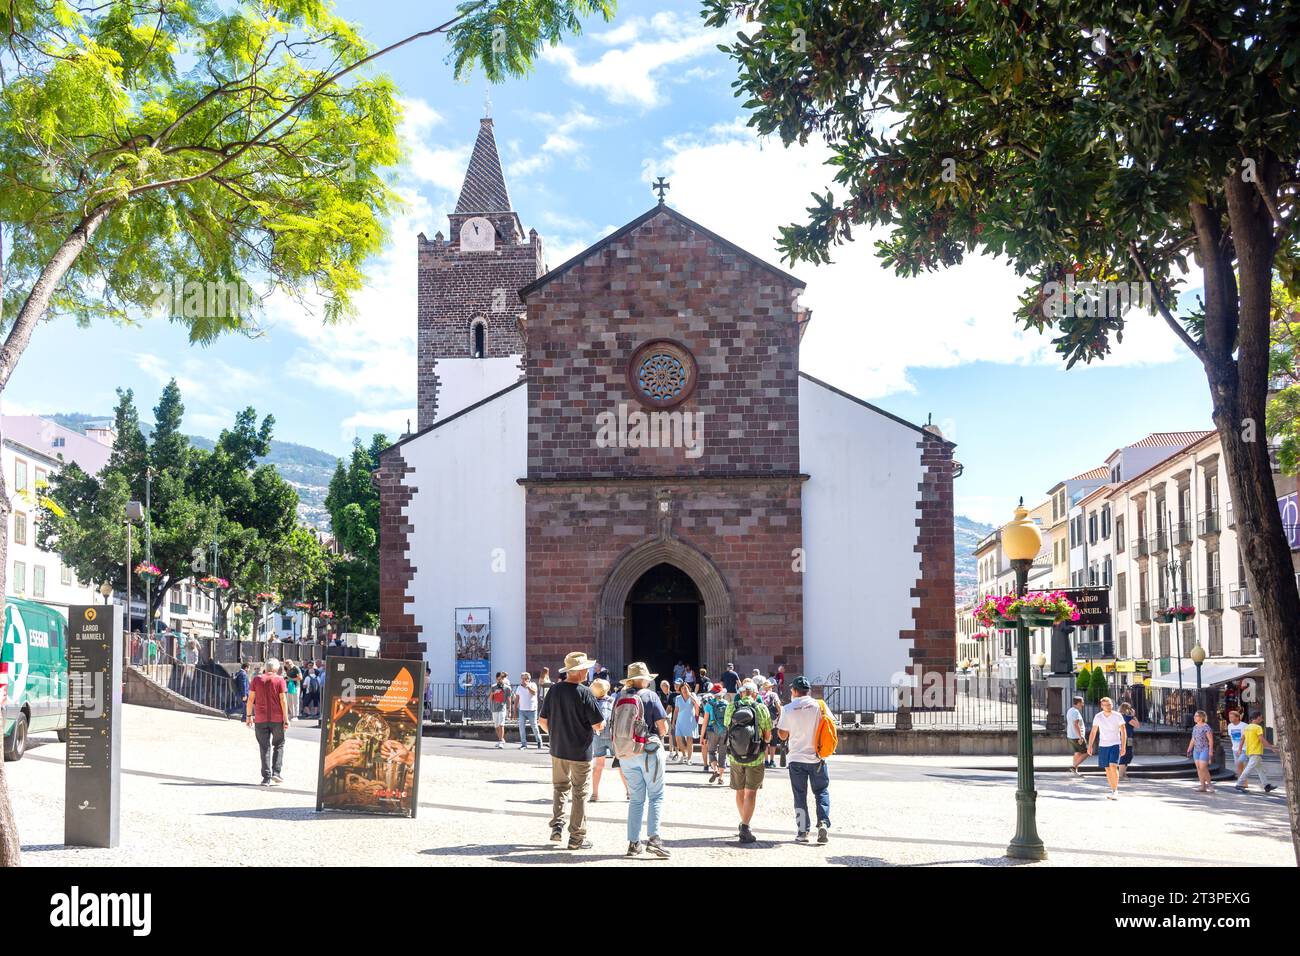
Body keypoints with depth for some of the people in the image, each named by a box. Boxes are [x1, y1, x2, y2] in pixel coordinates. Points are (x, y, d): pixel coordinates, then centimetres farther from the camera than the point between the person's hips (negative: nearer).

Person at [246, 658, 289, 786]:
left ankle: (266, 778, 2)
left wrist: (248, 715, 10)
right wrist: (286, 718, -3)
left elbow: (250, 699, 2)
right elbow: (283, 700, -7)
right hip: (277, 718, -1)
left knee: (265, 748, 5)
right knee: (279, 744, 14)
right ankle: (276, 772, 2)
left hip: (260, 719, 1)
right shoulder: (279, 680, -3)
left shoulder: (256, 679, 2)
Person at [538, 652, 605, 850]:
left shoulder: (554, 690, -3)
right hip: (580, 751, -4)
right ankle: (577, 837, 12)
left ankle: (557, 826, 11)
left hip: (557, 749, 4)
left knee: (560, 787, 22)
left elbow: (543, 721, 4)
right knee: (580, 793, 7)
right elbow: (598, 725, -16)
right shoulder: (584, 692, -18)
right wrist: (601, 725, 7)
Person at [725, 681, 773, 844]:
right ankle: (745, 828, -10)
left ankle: (743, 823, 32)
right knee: (751, 793, 0)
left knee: (740, 792, 18)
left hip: (735, 758, 3)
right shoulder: (761, 708, -8)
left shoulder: (731, 707, -2)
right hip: (755, 758, -3)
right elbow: (768, 735, -2)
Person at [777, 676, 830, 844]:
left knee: (800, 795, 8)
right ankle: (823, 822, -7)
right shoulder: (818, 706, -4)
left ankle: (802, 832, 5)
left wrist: (778, 721, 16)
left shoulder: (788, 709, -6)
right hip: (816, 758, 0)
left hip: (796, 758, 0)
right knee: (822, 792, 11)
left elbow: (783, 735, -1)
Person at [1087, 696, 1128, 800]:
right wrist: (1090, 746, -2)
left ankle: (1115, 791, -11)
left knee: (1113, 767, -18)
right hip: (1103, 745, 3)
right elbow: (1093, 732, 4)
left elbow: (1123, 732, -1)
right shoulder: (1098, 717, -1)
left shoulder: (1117, 716, -6)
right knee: (1107, 769, 7)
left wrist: (1123, 747, -6)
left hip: (1115, 745, -3)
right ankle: (1113, 791, 19)